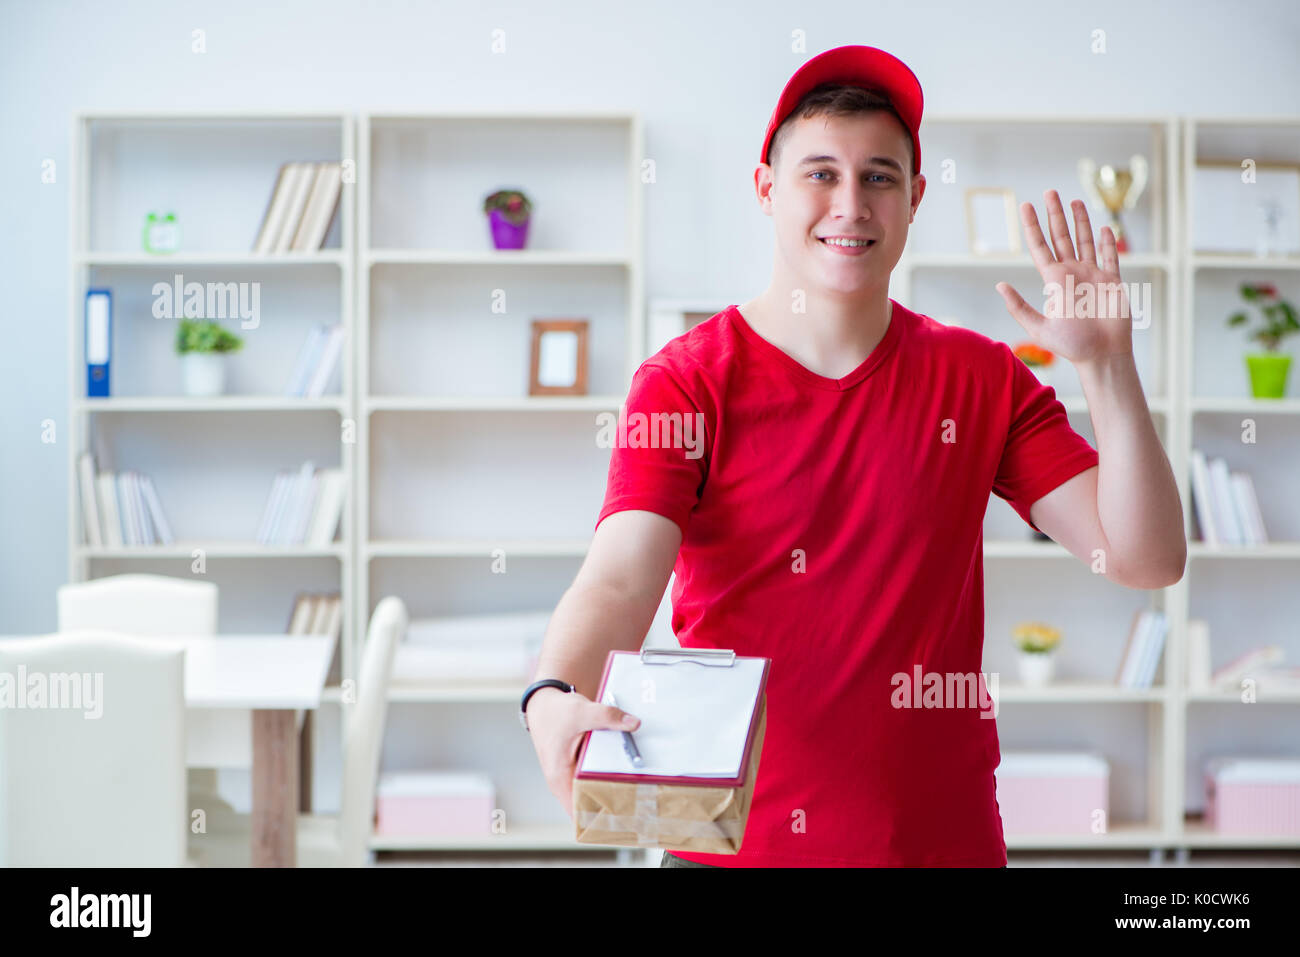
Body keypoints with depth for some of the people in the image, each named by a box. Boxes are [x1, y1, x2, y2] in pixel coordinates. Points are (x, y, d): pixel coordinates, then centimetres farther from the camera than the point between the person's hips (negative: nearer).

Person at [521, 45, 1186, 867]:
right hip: (735, 840, -2)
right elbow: (620, 580, -22)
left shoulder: (980, 379, 1)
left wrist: (1106, 364, -18)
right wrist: (557, 698, -43)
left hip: (943, 835, 3)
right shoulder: (688, 383, -8)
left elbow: (1147, 558, -6)